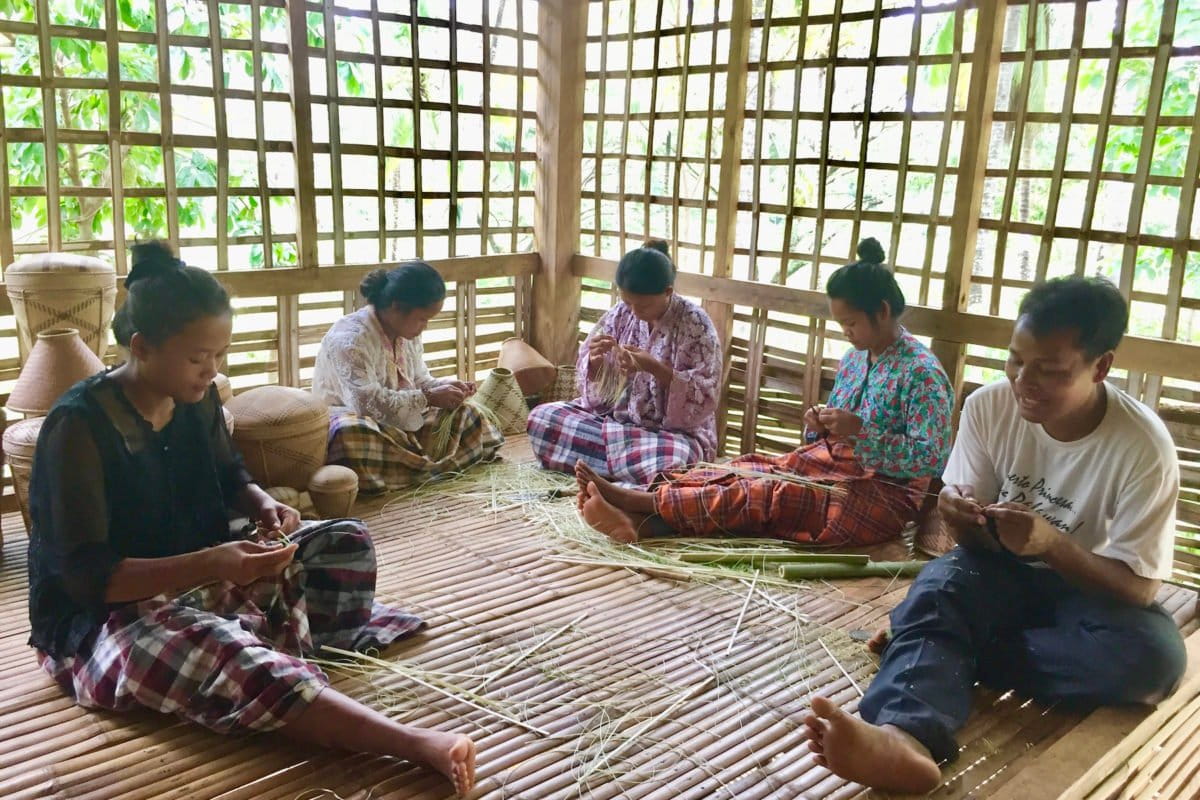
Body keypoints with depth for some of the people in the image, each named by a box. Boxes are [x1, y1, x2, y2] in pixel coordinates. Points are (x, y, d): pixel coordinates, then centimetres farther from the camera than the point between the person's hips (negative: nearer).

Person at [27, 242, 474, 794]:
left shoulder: (197, 399, -1)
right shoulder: (80, 426, -22)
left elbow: (228, 477, 17)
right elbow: (85, 575, -25)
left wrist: (264, 506, -7)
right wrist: (210, 563, -35)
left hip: (201, 578, 9)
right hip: (103, 619, -9)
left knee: (347, 541, 0)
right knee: (251, 671, -38)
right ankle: (422, 747, -44)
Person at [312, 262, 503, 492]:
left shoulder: (407, 333, 4)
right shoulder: (350, 339, -23)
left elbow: (419, 381, 15)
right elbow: (367, 402, -31)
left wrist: (447, 386, -7)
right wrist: (429, 399, -27)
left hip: (400, 422, 8)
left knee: (467, 414, -5)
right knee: (352, 433, -44)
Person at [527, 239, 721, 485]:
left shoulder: (695, 325, -15)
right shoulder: (620, 314, -3)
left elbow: (704, 399, -18)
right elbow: (591, 380, 4)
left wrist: (655, 368, -29)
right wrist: (595, 360, -20)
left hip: (673, 432, -5)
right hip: (613, 416, 5)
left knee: (668, 464, -39)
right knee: (541, 417, -9)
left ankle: (601, 459, -9)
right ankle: (620, 460, -8)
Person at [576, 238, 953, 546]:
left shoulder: (921, 372, -13)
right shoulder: (854, 358, 12)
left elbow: (931, 459, -20)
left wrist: (859, 430, -25)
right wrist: (821, 425, -4)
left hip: (881, 496, -8)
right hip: (830, 465, 8)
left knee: (766, 495, -28)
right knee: (745, 470, -17)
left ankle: (640, 502, -34)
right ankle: (641, 519, -36)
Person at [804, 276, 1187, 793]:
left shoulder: (1143, 447, -20)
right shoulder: (988, 407, -12)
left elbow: (1138, 586, -17)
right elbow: (977, 540, -3)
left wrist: (1051, 543, -35)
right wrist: (961, 519, -28)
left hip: (1092, 590, -1)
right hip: (1004, 572, 1)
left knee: (1155, 653, -33)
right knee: (938, 586, -32)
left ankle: (930, 647, -25)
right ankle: (904, 736, -60)